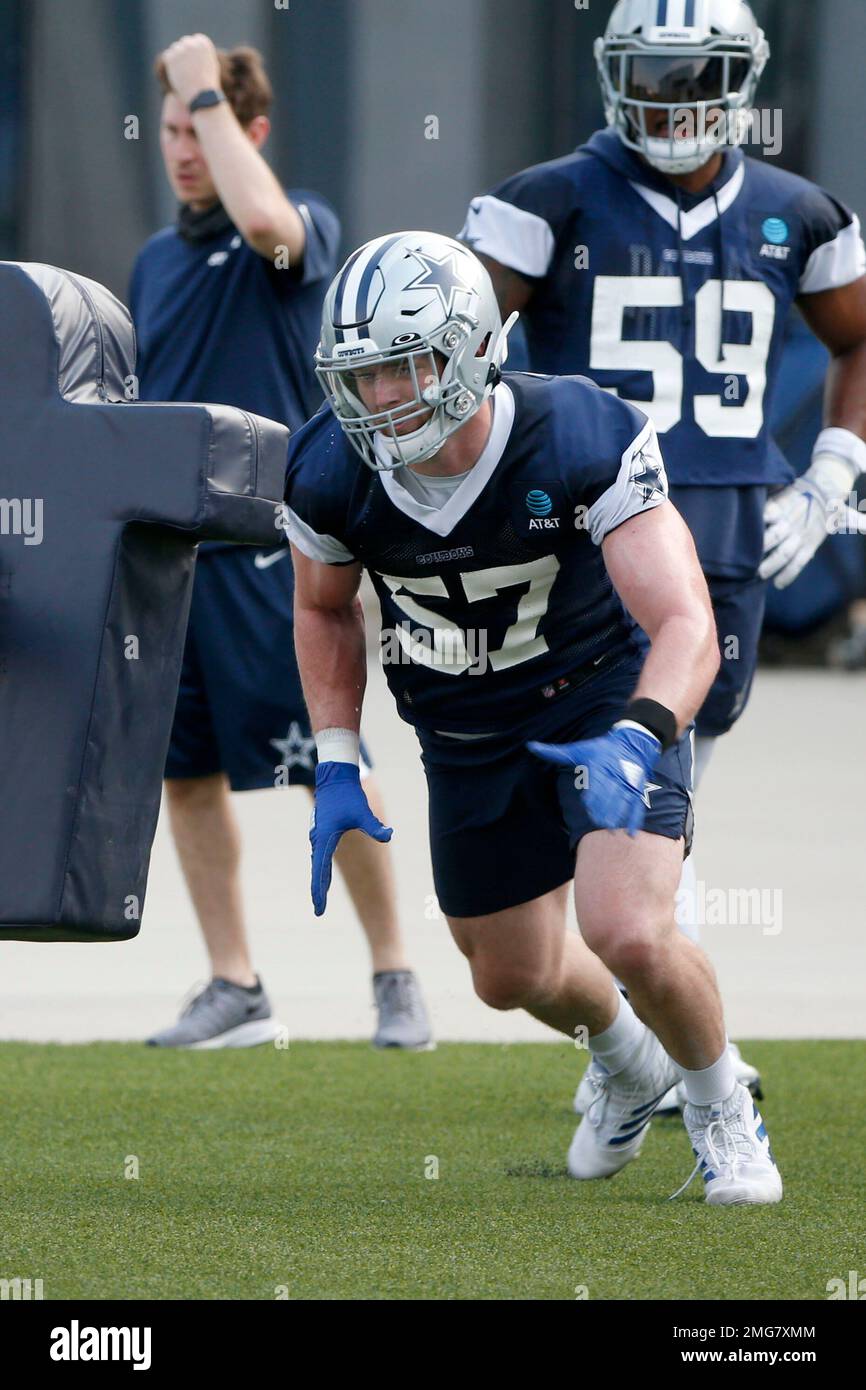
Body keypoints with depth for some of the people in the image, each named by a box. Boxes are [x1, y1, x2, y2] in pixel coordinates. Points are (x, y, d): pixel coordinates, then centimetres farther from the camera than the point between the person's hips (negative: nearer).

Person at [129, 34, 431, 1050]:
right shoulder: (156, 260, 16)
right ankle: (233, 992, 13)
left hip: (268, 543, -6)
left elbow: (264, 219, -29)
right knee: (186, 773, 6)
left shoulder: (303, 230, -3)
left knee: (332, 772, -6)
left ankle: (394, 978, 4)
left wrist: (208, 92, -18)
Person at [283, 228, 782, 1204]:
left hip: (604, 704, -4)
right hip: (465, 745, 4)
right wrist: (336, 770, -2)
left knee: (629, 938, -23)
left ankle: (720, 1107, 10)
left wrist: (635, 746, -52)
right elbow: (324, 611, 5)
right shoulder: (332, 474, -18)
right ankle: (627, 1065, 53)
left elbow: (686, 628, -34)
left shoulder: (582, 446, -31)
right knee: (514, 977, 16)